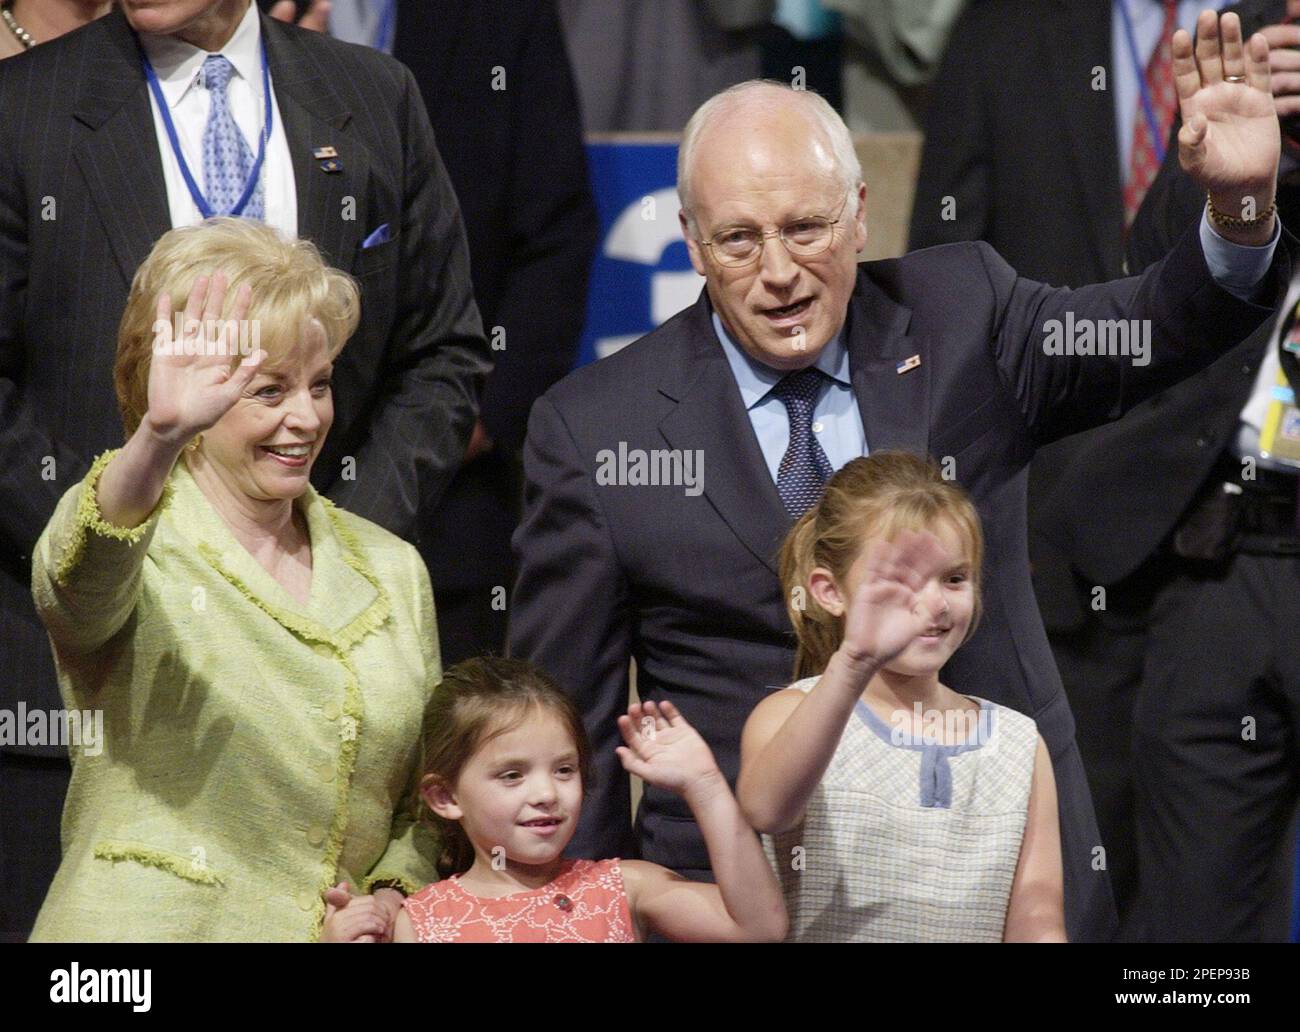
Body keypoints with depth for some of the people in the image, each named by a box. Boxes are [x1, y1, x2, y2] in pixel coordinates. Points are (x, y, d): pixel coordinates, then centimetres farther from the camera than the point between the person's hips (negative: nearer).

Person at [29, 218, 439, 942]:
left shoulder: (392, 569, 14)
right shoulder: (144, 543, -1)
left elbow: (427, 797, 21)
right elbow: (86, 584, -25)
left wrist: (389, 895, 2)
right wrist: (157, 438, -42)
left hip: (335, 936, 5)